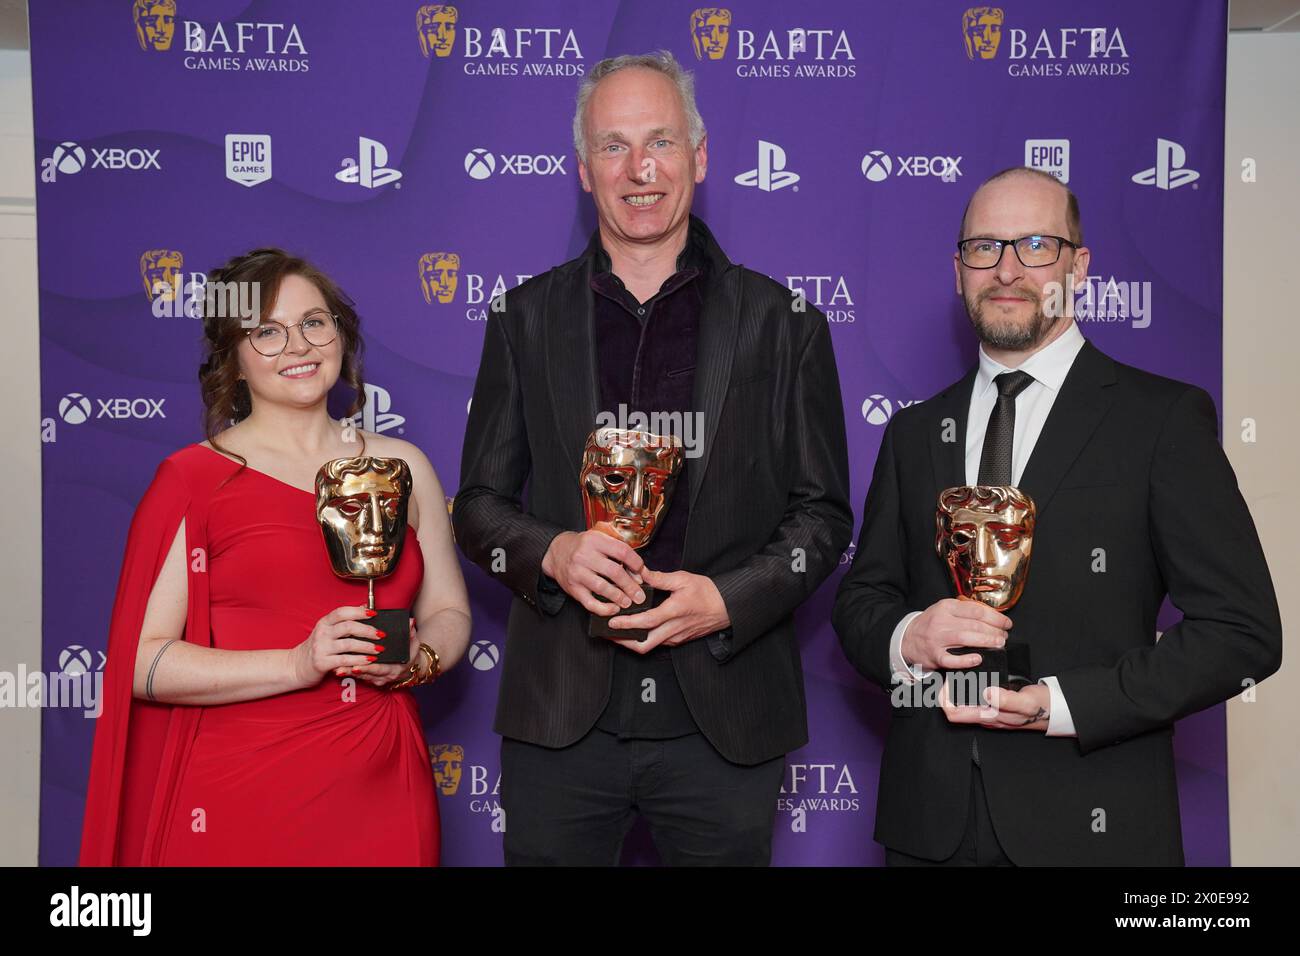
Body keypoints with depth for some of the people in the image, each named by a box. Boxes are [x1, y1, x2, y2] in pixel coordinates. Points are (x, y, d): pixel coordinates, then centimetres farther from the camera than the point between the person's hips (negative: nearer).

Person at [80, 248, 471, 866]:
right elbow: (142, 661, -9)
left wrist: (417, 659, -8)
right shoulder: (193, 478, -4)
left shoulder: (402, 466, 7)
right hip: (239, 798, -3)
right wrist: (299, 663, -18)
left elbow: (449, 613, 13)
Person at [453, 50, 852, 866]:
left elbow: (822, 514, 3)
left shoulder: (783, 324, 2)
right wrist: (551, 552, -14)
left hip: (726, 726, 0)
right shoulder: (527, 319, 5)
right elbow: (480, 505, 7)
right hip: (560, 719, 1)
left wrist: (727, 600, -13)